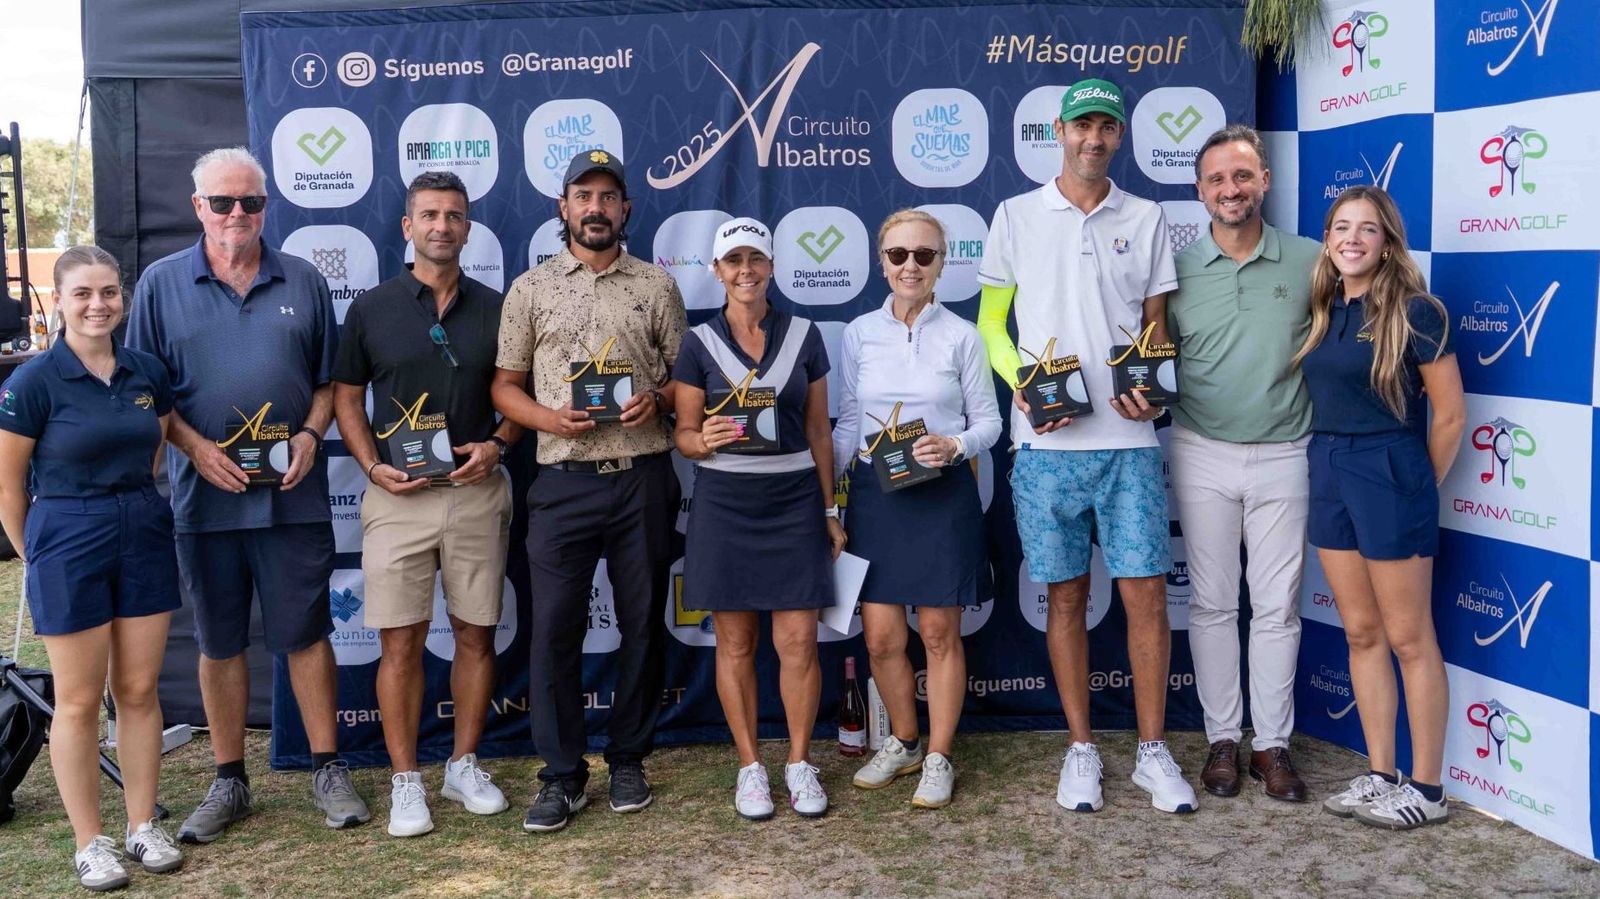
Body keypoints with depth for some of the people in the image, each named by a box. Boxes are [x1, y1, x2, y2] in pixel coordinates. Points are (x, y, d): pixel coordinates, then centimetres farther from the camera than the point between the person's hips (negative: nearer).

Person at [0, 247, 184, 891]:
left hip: (145, 541, 4)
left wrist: (141, 514, 10)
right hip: (68, 547, -4)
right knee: (79, 701, 5)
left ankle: (143, 826, 22)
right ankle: (89, 843, 17)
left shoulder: (148, 373, 3)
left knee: (139, 690, 9)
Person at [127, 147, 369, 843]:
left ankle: (328, 769, 17)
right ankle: (229, 781, 23)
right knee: (218, 642, 10)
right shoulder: (161, 283, 4)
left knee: (305, 634, 5)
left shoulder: (303, 282, 7)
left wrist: (311, 434, -8)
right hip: (204, 496, 0)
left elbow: (330, 378, 10)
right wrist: (196, 447, -11)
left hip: (294, 494, 0)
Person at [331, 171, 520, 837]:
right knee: (400, 641, 0)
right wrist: (373, 466, -6)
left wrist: (497, 445, -6)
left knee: (476, 634, 8)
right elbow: (346, 398, 8)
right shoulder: (372, 309, 3)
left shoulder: (494, 308, 6)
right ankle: (405, 782, 12)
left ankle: (464, 765, 24)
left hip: (477, 493, 2)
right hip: (398, 495, -1)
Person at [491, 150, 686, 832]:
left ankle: (628, 762, 22)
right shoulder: (530, 289, 8)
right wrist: (549, 418, -10)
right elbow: (505, 385, 8)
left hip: (643, 477, 1)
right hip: (564, 480, 0)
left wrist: (657, 400, -11)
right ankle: (562, 776, 11)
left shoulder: (657, 286, 8)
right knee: (554, 628, -2)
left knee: (643, 623, 7)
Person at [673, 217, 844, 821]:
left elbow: (819, 431, 9)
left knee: (799, 640, 0)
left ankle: (800, 763, 17)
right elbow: (684, 433, 3)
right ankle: (750, 766, 20)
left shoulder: (803, 335, 5)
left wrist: (831, 510, 7)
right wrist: (705, 439, -20)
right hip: (724, 503, 0)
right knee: (735, 643, 5)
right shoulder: (700, 343, 2)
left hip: (795, 500, 1)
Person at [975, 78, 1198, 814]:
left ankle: (1152, 750, 14)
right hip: (1047, 444, -1)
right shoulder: (1016, 216, 7)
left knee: (1146, 592, 0)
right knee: (1066, 596, 7)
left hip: (1129, 441, 1)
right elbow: (990, 322, 8)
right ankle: (1081, 749, 19)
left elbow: (1157, 325, 12)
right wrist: (1025, 387, -10)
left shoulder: (1146, 220, 10)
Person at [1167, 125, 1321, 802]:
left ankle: (1272, 743, 17)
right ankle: (1222, 738, 19)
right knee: (1212, 604, 7)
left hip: (1283, 455, 0)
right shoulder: (1177, 269, 2)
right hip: (1202, 455, 1)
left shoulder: (1310, 262, 0)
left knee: (1278, 607, 5)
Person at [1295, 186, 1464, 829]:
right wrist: (1331, 462, 7)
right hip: (1329, 477, 7)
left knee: (1409, 639, 1)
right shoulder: (1323, 312, 9)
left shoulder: (1413, 312, -10)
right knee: (1361, 634, 11)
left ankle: (1427, 789, 12)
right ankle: (1380, 776, 21)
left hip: (1389, 478, -7)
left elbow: (1449, 414, -7)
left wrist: (1417, 488, 1)